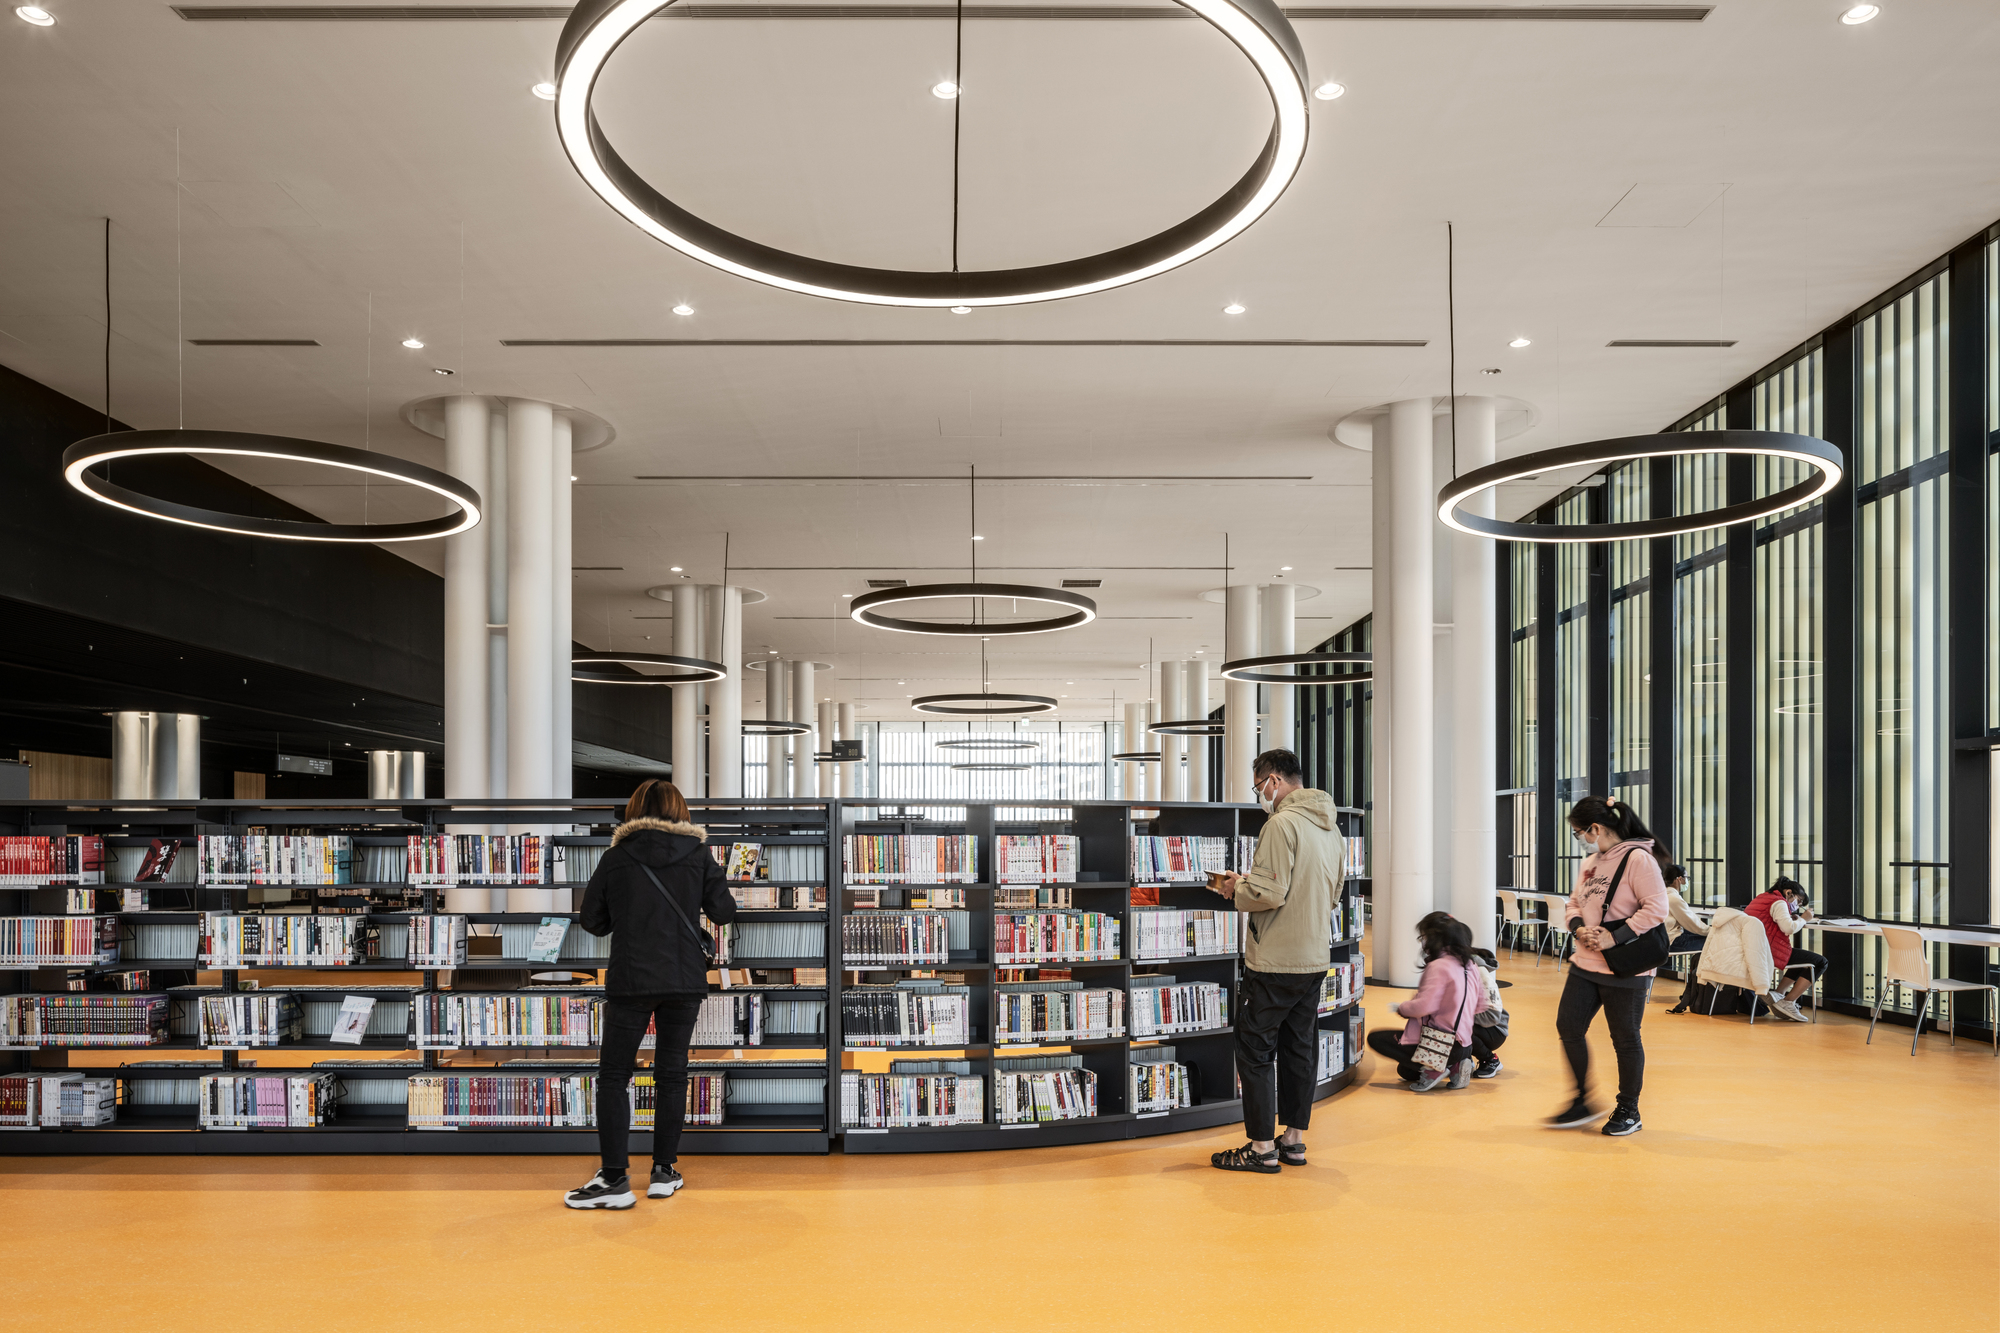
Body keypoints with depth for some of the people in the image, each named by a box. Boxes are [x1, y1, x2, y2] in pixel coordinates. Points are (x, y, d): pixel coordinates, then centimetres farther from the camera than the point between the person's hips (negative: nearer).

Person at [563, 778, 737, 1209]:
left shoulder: (617, 856, -1)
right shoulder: (698, 852, 1)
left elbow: (591, 920, 2)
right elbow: (723, 911, 3)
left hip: (630, 980, -2)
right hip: (685, 980, 2)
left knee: (613, 1076, 5)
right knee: (672, 1073, 11)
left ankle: (614, 1179, 1)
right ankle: (663, 1172, 16)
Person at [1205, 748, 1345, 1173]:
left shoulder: (1282, 823, -17)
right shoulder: (1331, 827, 12)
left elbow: (1269, 893, -23)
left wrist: (1235, 888, -4)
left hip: (1274, 960, -9)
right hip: (1315, 957, 9)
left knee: (1255, 1049, 0)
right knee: (1299, 1047, 14)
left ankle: (1262, 1147, 4)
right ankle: (1294, 1140, 21)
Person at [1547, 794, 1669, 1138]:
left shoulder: (1638, 859, -14)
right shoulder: (1590, 863, 13)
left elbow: (1656, 909, -20)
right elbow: (1574, 903, 18)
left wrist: (1614, 937, -22)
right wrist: (1578, 928, -4)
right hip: (1586, 964, 8)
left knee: (1626, 1039, 5)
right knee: (1568, 1026, 4)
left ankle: (1628, 1111, 22)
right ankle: (1583, 1103, 19)